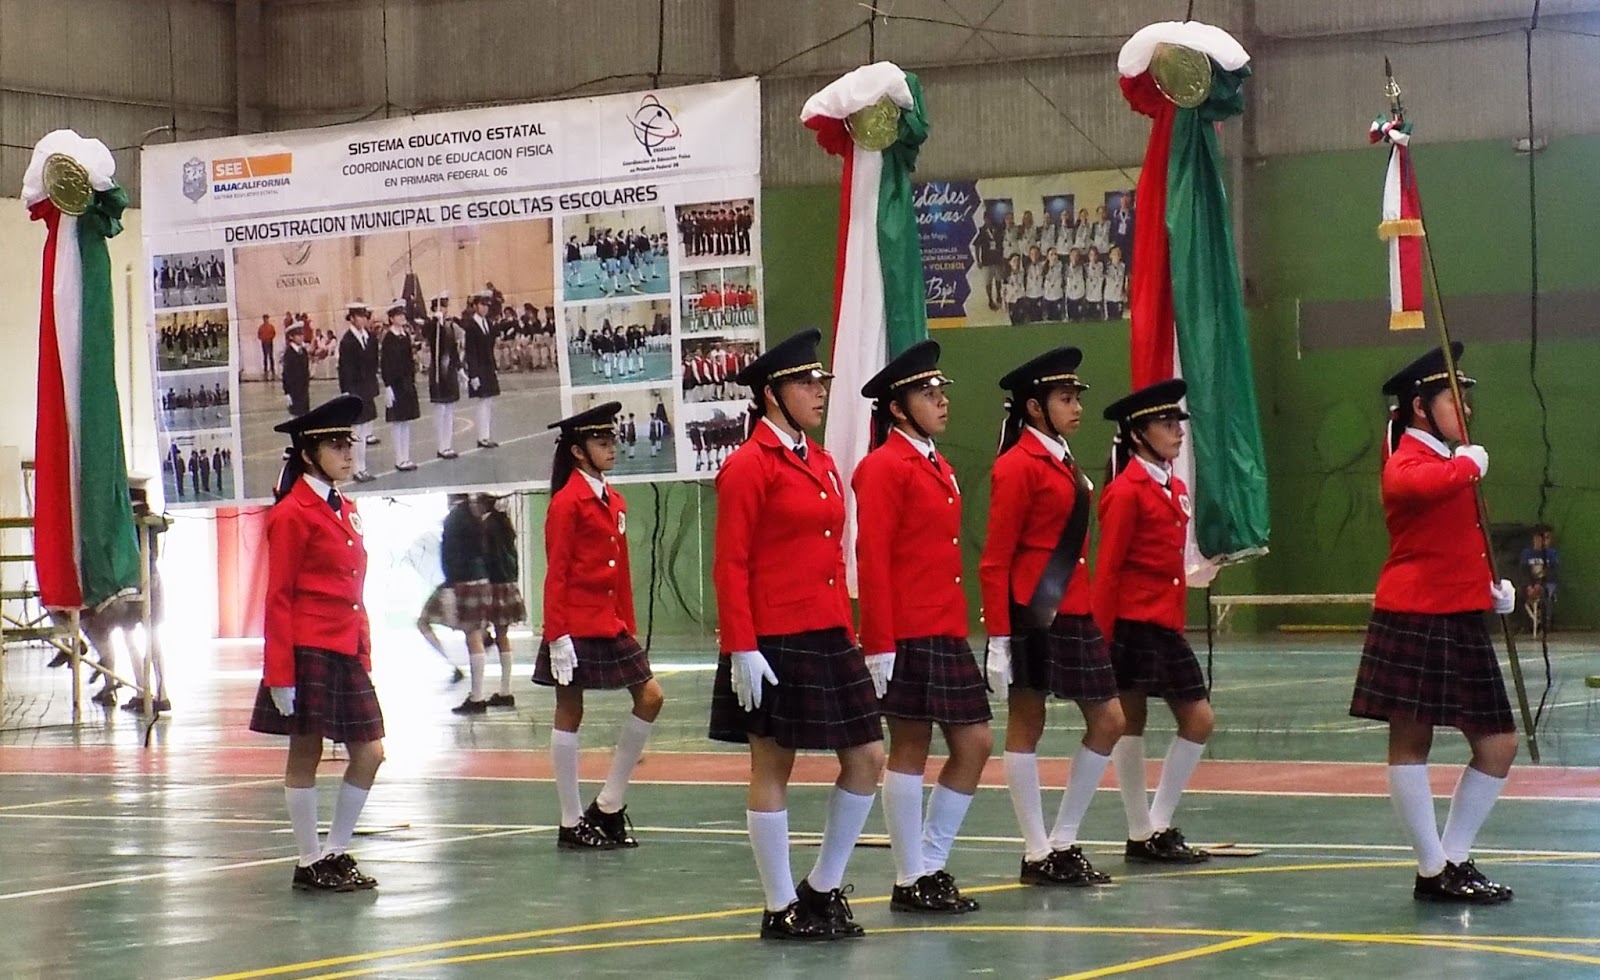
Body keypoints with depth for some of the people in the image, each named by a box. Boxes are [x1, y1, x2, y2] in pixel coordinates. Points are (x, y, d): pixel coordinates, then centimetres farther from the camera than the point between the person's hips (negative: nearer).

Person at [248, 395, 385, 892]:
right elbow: (278, 599, -11)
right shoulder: (292, 514, -9)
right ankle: (310, 862, 10)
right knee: (305, 755, 1)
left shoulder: (345, 510, 15)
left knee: (370, 753, 5)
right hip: (309, 652, -8)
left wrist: (364, 655, 14)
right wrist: (280, 674, -14)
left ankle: (335, 852, 17)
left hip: (347, 654, 8)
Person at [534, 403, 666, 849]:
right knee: (569, 713, 0)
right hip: (575, 629, -8)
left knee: (650, 698, 4)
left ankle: (609, 805, 12)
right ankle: (572, 824, 7)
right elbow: (556, 574, -13)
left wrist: (629, 627, 14)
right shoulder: (567, 502, -11)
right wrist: (557, 637, -17)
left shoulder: (614, 501, 13)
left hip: (610, 626, 8)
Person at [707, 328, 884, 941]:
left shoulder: (821, 463, 14)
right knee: (772, 767, 1)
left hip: (829, 638, 8)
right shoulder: (749, 465, -10)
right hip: (775, 643, -8)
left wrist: (849, 633, 15)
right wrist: (741, 650, -17)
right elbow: (730, 566, -13)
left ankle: (823, 888, 18)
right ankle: (781, 908, 8)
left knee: (867, 758, 6)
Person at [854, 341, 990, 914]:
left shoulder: (937, 468, 17)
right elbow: (872, 561, -14)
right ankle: (911, 882, 6)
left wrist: (959, 629, 17)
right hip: (907, 635, -9)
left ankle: (931, 867, 16)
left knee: (975, 744, 7)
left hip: (947, 634, 9)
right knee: (910, 749, -2)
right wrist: (879, 646, -18)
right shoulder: (886, 467, -10)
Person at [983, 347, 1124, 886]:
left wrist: (1091, 615, 16)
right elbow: (995, 559, -13)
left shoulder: (1065, 463, 15)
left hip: (1072, 613, 9)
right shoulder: (1018, 466, -11)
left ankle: (1063, 843, 15)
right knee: (1025, 727, 1)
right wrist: (998, 637, -17)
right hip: (1031, 614, -9)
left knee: (1108, 721, 7)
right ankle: (1037, 854, 7)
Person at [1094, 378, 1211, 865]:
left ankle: (1158, 827, 13)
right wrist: (1103, 639, -14)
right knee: (1130, 724, 0)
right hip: (1132, 624, -9)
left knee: (1199, 720, 6)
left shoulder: (1175, 489, 14)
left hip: (1167, 625, 9)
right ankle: (1142, 834, 8)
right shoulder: (1126, 492, -11)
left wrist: (1185, 601, 16)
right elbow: (1107, 572, -13)